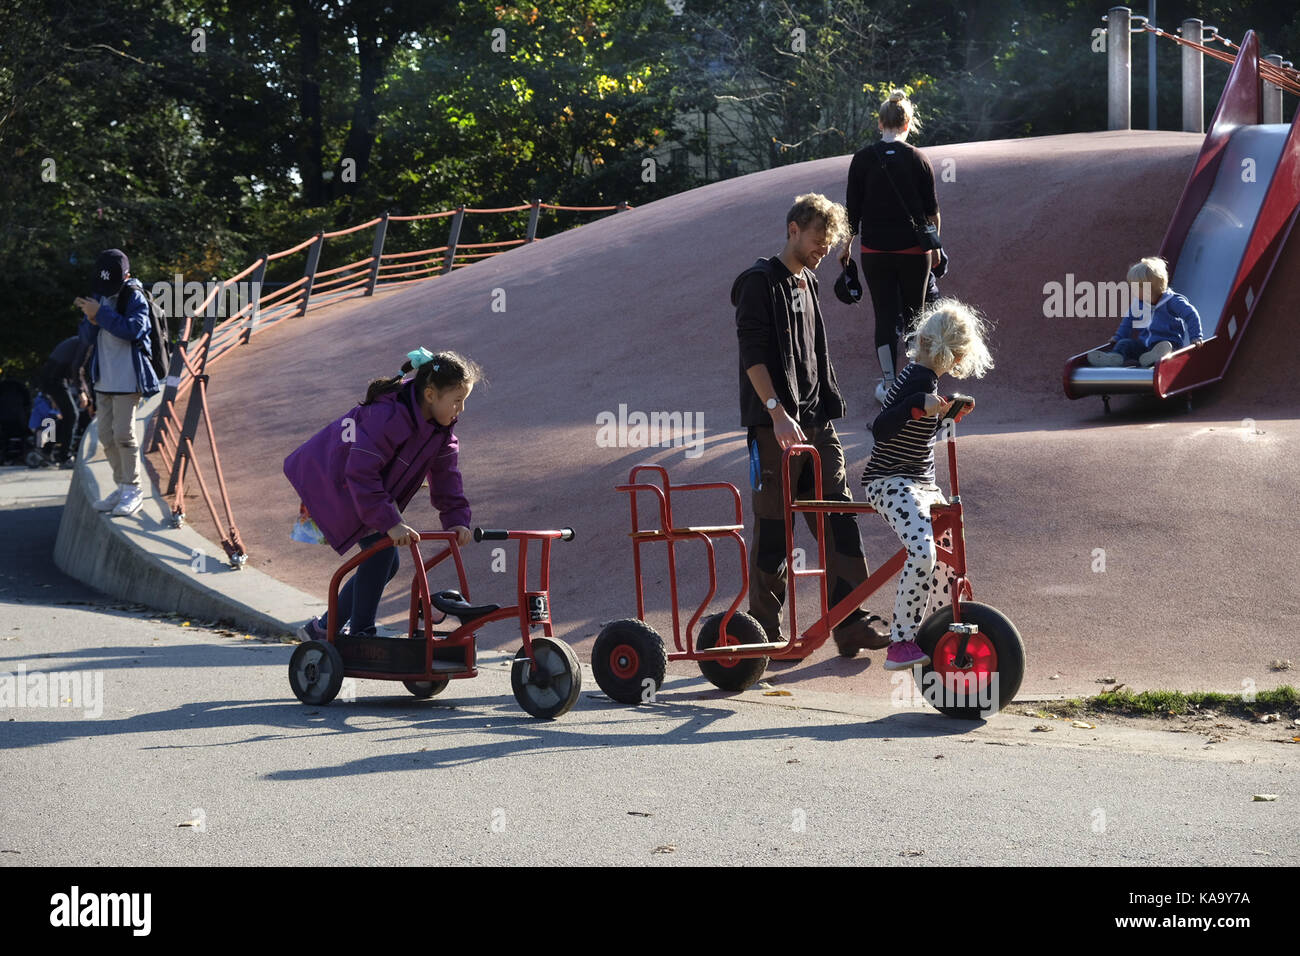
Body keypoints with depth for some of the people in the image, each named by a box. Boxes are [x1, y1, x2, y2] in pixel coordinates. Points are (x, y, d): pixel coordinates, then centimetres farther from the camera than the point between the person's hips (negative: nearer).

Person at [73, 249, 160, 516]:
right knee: (107, 436, 9)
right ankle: (121, 486, 19)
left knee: (123, 434, -10)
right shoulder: (100, 298, 10)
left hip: (128, 378, -7)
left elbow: (134, 328, -24)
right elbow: (87, 338, 10)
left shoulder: (134, 298, -8)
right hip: (104, 379, 7)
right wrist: (91, 321, -12)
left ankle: (133, 490, -2)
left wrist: (101, 314, -25)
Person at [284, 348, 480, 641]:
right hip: (326, 480, -9)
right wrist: (391, 523, -42)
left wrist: (457, 519, -16)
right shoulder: (388, 416, -35)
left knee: (387, 562, 5)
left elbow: (446, 475, -2)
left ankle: (324, 628, 17)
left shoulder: (441, 427, -8)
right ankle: (360, 634, -9)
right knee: (380, 547, -20)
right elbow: (361, 473, -38)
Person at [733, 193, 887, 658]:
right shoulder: (760, 282, -7)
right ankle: (765, 632, 7)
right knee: (773, 530, -2)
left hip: (816, 422, 8)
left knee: (839, 519, 1)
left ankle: (852, 624, 3)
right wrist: (778, 413, -24)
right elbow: (753, 355, -16)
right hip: (775, 425, -7)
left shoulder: (808, 283, 18)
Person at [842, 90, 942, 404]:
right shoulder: (918, 159, -4)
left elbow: (852, 207, -1)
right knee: (913, 315, 12)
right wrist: (935, 247, 12)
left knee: (885, 316, 5)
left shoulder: (863, 158, -4)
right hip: (914, 249, 0)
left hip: (875, 250, 0)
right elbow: (932, 209, 0)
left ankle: (888, 384, 4)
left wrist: (848, 243, 10)